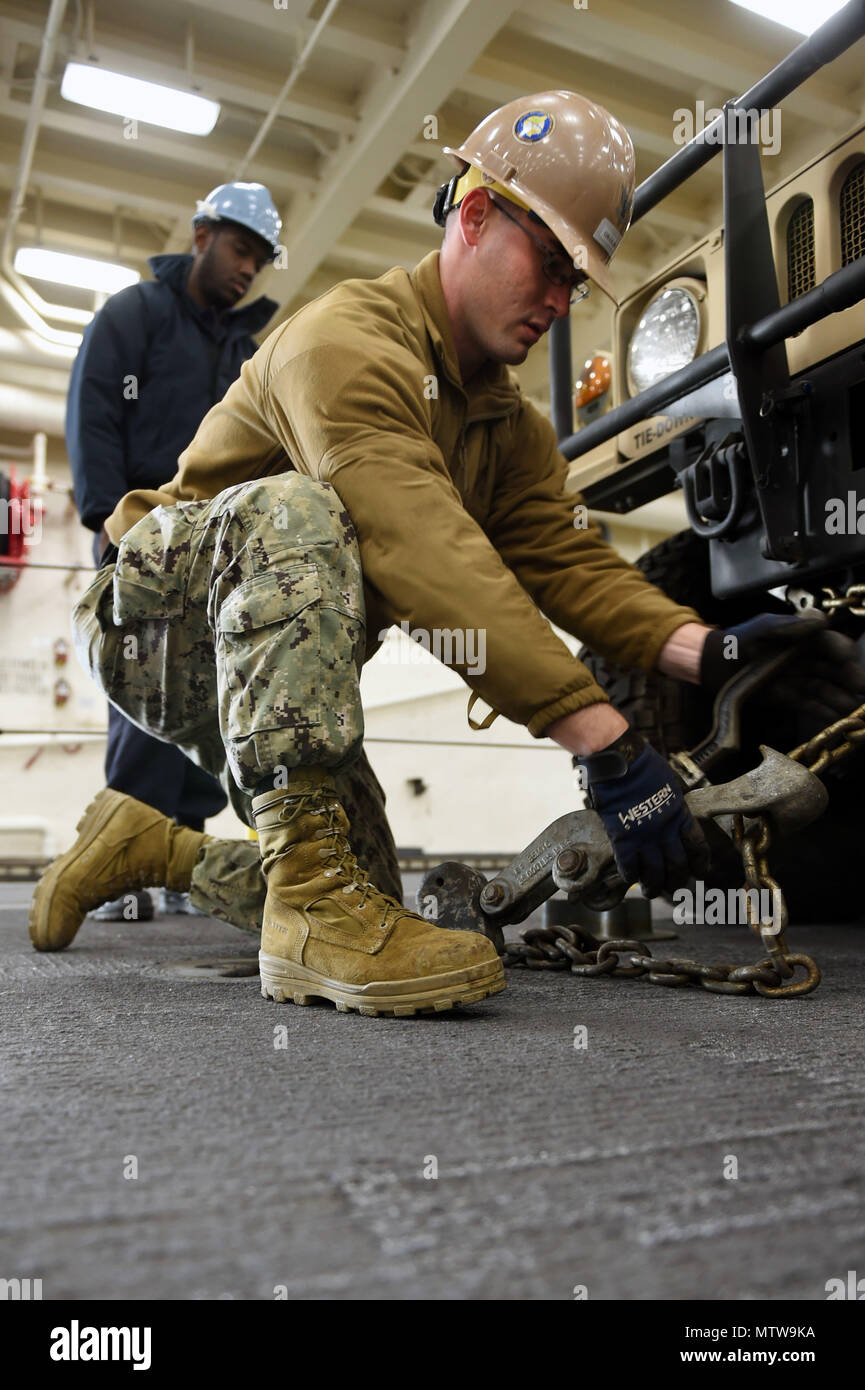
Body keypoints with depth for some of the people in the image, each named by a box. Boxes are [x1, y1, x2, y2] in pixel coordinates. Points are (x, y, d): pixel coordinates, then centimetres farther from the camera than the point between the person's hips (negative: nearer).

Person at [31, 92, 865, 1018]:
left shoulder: (510, 426, 7)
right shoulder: (348, 340, -23)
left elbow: (565, 558, -7)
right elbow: (423, 552, -37)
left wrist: (702, 648, -26)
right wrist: (602, 739, -42)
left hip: (283, 673, 8)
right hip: (153, 621, -7)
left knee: (363, 895, 1)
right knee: (298, 511, -37)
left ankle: (146, 847, 23)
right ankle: (309, 888, -39)